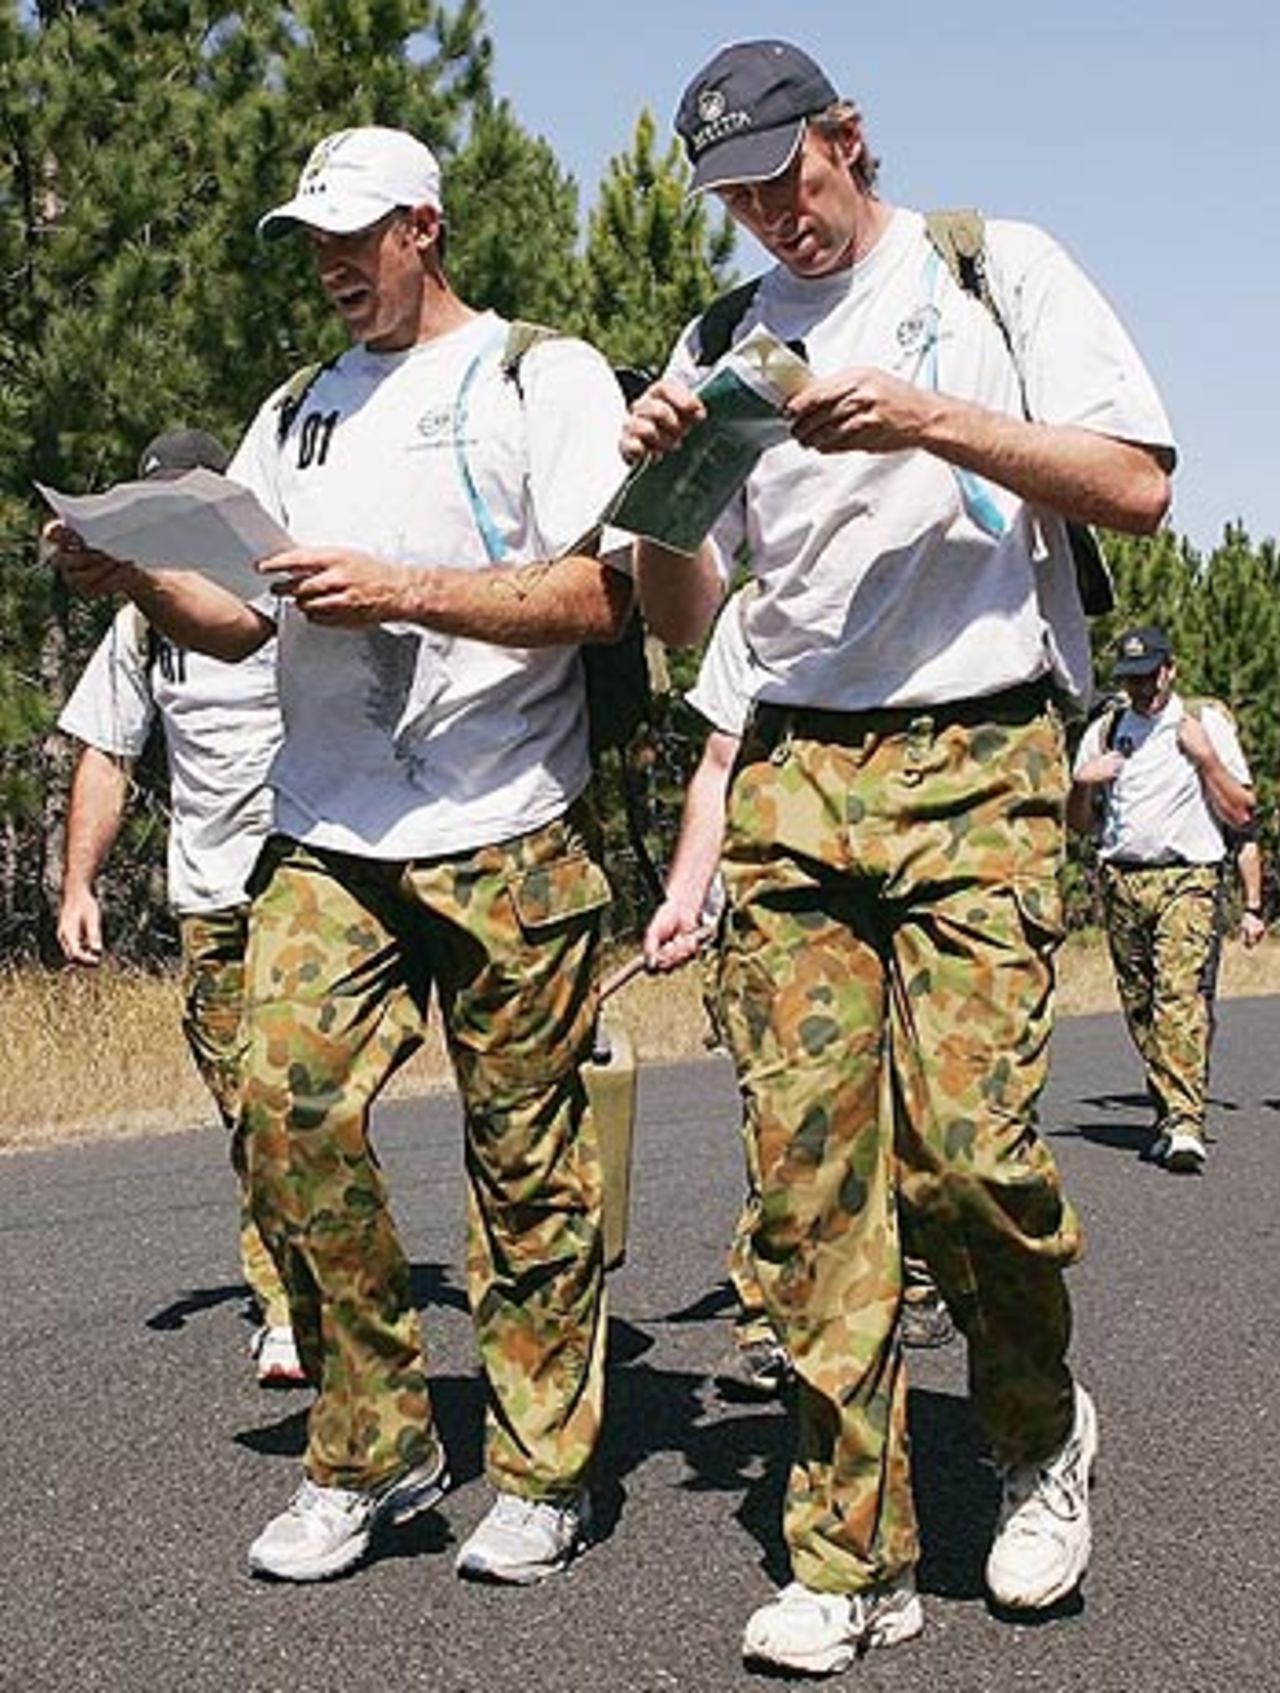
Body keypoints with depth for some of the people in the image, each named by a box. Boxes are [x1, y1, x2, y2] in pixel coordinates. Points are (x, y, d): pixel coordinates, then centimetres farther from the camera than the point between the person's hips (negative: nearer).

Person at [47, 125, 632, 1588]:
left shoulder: (544, 375, 5)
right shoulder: (300, 412, 22)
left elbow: (601, 594, -7)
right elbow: (237, 620, 19)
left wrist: (404, 592, -17)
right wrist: (136, 577, -2)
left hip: (507, 836, -5)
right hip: (327, 838, 5)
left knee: (526, 1156, -1)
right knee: (290, 1106, -9)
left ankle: (543, 1476, 12)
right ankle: (370, 1452, 5)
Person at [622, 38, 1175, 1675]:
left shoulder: (999, 270, 9)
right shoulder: (724, 346, 19)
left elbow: (1137, 486, 0)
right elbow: (680, 615, 18)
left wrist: (933, 419, -12)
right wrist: (659, 478, -3)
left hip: (975, 758, -3)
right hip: (789, 773, 4)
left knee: (968, 1142, -15)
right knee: (806, 1160, -5)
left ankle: (1041, 1434, 14)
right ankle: (851, 1558, 2)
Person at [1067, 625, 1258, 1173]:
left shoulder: (1207, 725, 7)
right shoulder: (1103, 733, 16)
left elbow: (1242, 816, 3)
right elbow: (1080, 824, 20)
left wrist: (1204, 756, -8)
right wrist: (1082, 783, 0)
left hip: (1189, 880, -4)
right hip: (1120, 882, 5)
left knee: (1183, 995, -20)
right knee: (1140, 1007, 4)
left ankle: (1185, 1125, -28)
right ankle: (1169, 1112, 15)